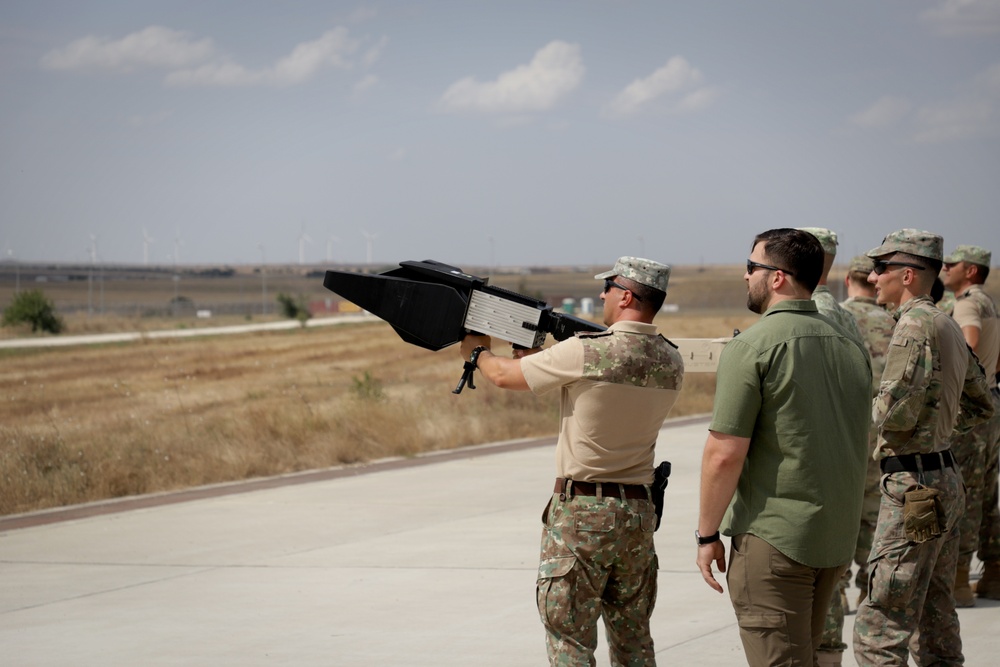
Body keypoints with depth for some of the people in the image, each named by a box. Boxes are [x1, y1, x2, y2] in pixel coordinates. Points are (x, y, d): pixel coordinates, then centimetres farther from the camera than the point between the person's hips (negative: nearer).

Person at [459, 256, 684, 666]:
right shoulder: (671, 363, 1)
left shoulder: (587, 352, -17)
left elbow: (505, 376, -5)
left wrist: (477, 352, 18)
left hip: (582, 512, -6)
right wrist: (548, 358, 23)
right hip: (639, 512, 6)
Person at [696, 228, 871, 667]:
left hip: (774, 539, -8)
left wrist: (707, 535, -8)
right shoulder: (849, 345, 10)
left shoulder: (752, 347, -13)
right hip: (839, 536, 8)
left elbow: (725, 453, -16)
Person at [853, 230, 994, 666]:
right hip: (945, 479, 10)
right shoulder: (947, 326, 15)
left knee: (879, 630, -10)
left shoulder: (915, 324, -15)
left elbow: (896, 412, -22)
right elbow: (979, 406, 26)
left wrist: (869, 410, -2)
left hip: (913, 486, -10)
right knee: (935, 624, 15)